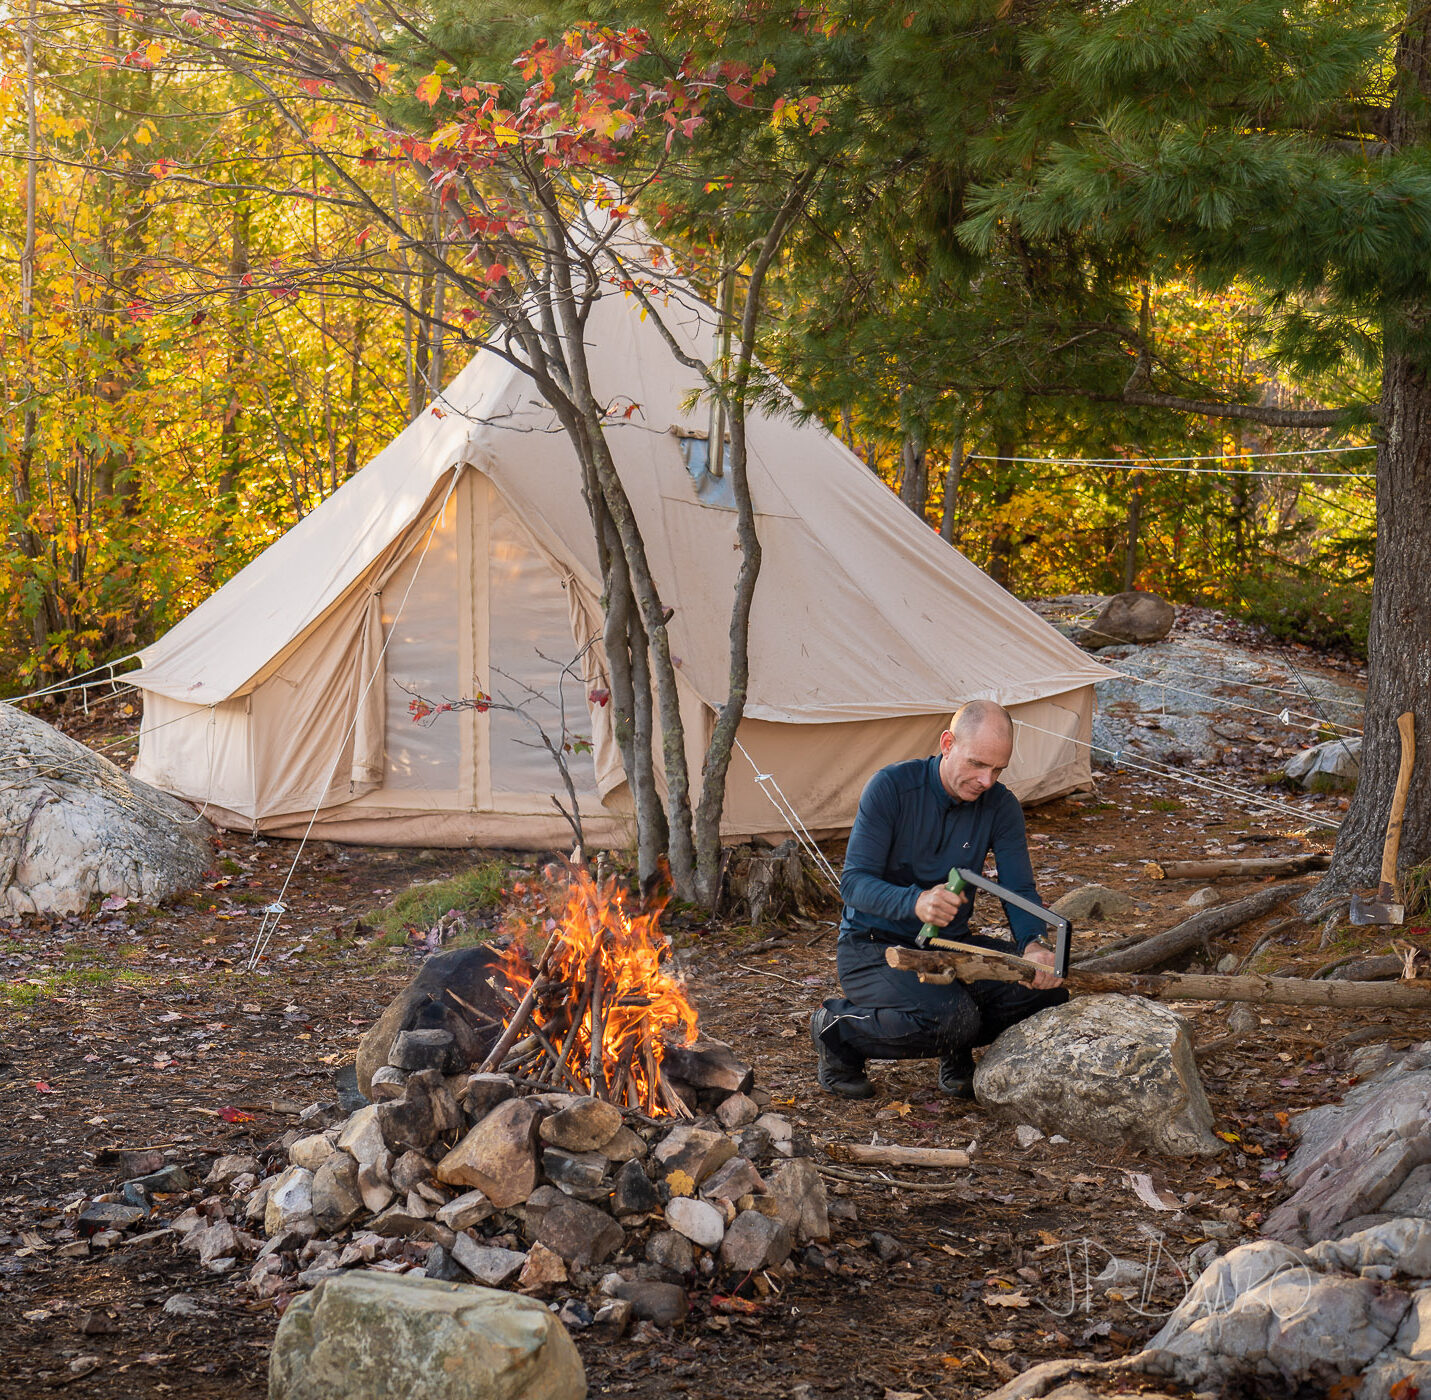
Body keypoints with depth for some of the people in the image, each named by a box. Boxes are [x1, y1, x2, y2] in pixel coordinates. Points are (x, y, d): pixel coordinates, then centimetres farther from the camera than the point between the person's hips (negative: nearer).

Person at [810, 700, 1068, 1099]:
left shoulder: (1001, 806, -4)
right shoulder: (892, 786, -17)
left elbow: (1020, 890, -5)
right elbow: (854, 882, -20)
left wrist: (1034, 944, -30)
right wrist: (915, 902, -42)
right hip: (873, 945, -5)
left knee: (1047, 992, -17)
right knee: (949, 1017, -34)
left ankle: (955, 1054, 9)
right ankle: (837, 1028, -7)